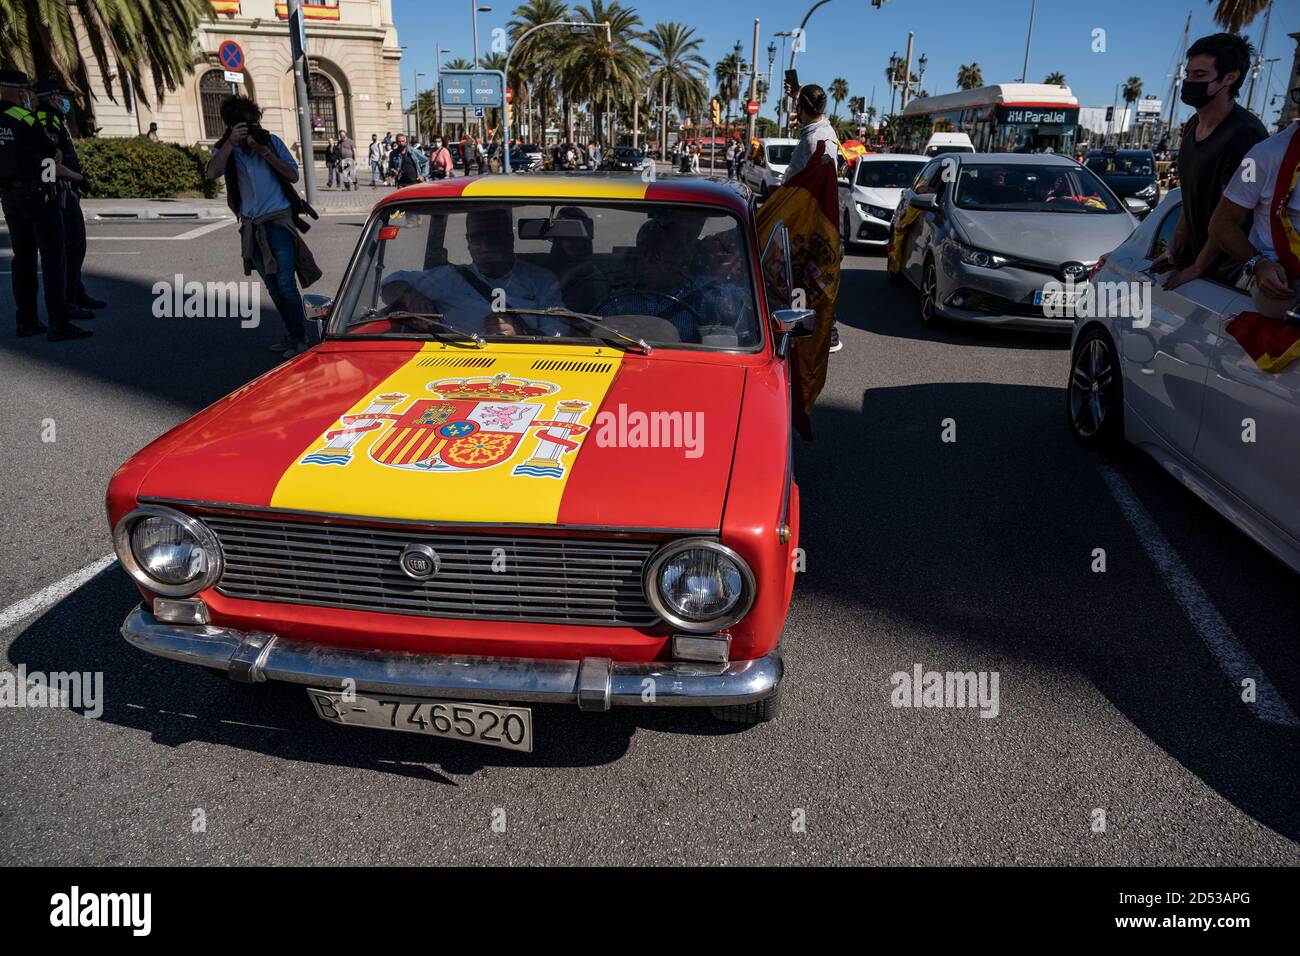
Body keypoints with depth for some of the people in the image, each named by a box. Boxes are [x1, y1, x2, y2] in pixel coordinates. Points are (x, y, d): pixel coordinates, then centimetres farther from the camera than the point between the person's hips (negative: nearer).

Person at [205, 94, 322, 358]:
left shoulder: (272, 141, 1)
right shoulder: (225, 149, 3)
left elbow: (293, 175, -3)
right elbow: (212, 173, -17)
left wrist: (266, 153, -13)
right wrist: (231, 142, -24)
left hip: (279, 220, -3)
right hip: (251, 227, 4)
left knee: (286, 284, -11)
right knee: (273, 286, 9)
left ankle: (300, 339, -3)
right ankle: (292, 334, 20)